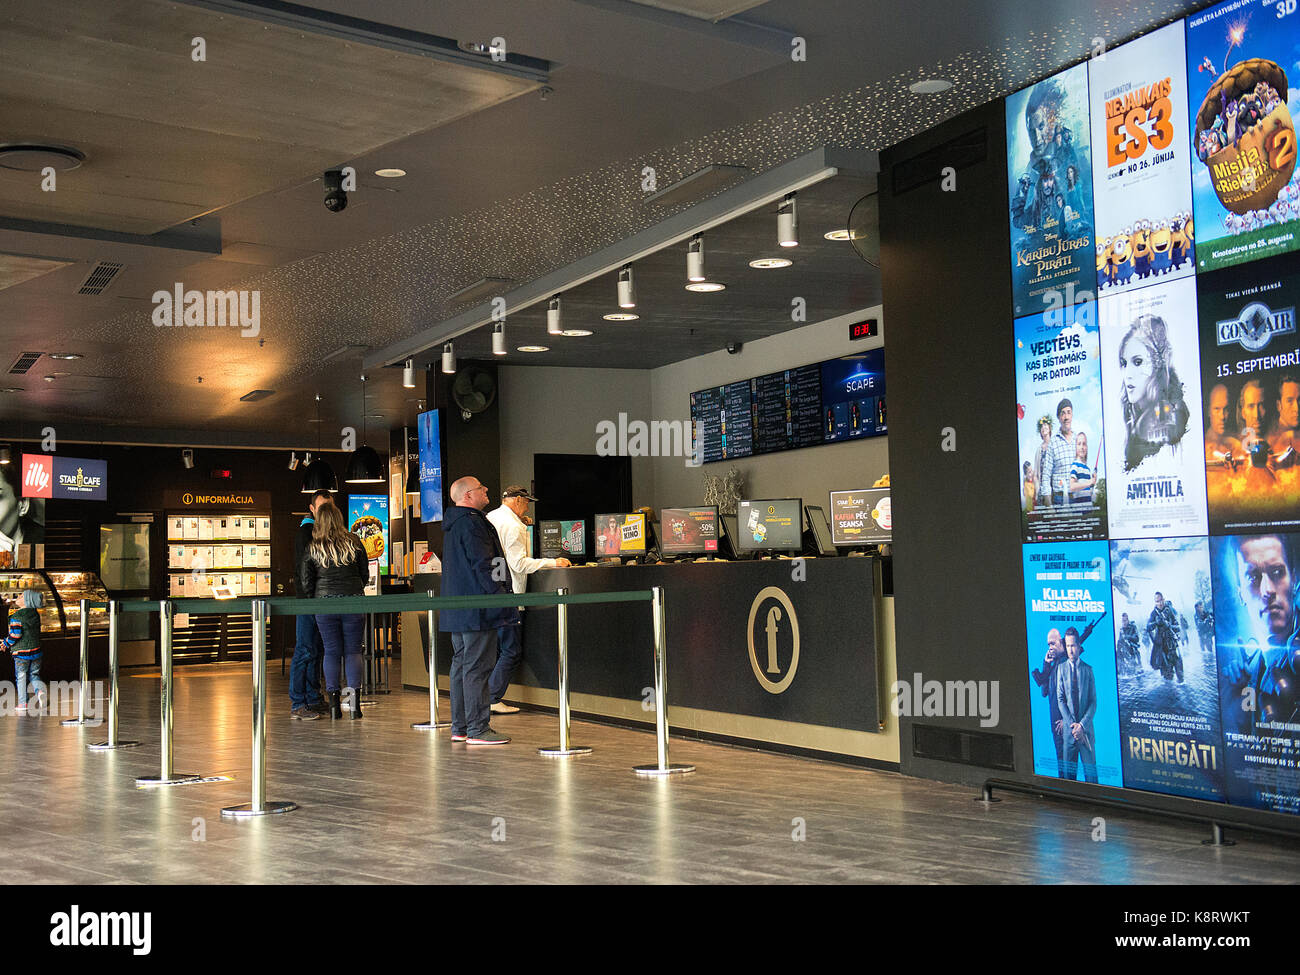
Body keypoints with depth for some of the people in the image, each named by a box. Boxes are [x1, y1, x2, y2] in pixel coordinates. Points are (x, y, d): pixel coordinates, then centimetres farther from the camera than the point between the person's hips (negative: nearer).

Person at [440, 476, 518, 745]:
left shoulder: (453, 523, 18)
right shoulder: (471, 523, -15)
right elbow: (483, 565, -20)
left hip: (457, 609, 11)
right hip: (477, 610, -11)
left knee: (461, 664, 13)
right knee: (478, 666, -8)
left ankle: (460, 727, 18)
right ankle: (478, 730, -6)